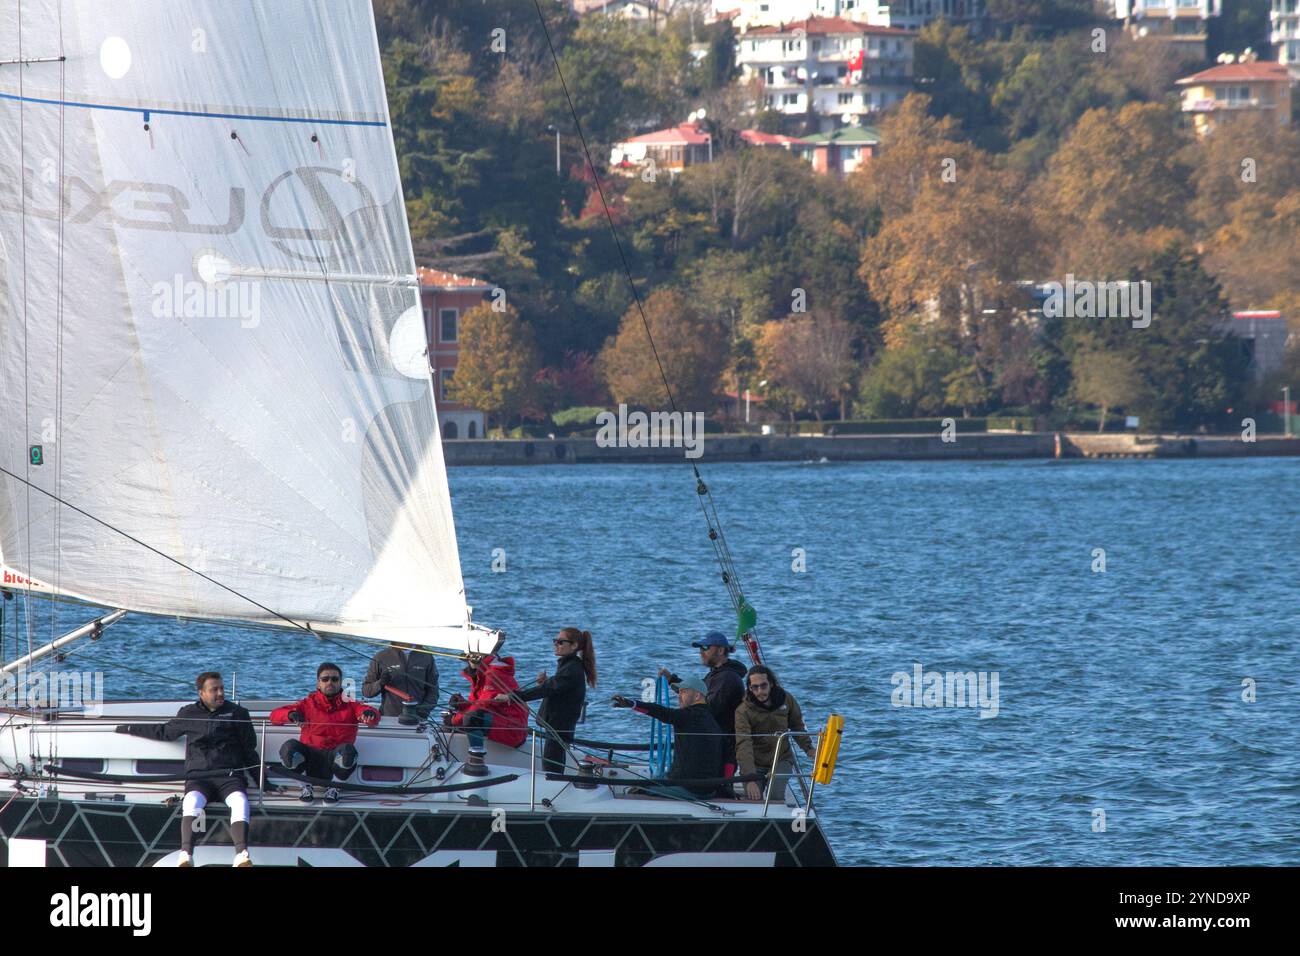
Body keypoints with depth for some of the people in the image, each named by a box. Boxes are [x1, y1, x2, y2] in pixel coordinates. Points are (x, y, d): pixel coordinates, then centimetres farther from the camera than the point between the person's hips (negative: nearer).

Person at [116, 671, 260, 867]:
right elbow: (165, 732, 32)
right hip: (198, 777, 0)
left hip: (229, 776, 0)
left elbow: (249, 752, 18)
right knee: (192, 801, -35)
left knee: (240, 801, -35)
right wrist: (129, 729, 35)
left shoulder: (237, 713, 15)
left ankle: (242, 856, -52)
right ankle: (186, 856, -50)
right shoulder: (189, 714, 17)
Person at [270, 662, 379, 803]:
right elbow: (275, 715, 3)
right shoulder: (308, 704, 12)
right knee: (289, 747, -32)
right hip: (310, 758, 1)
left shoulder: (350, 705, 11)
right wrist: (291, 715, -21)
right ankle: (306, 786, -2)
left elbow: (373, 717, -7)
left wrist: (369, 713, -34)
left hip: (335, 759, -1)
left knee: (347, 750, -37)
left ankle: (333, 786, -4)